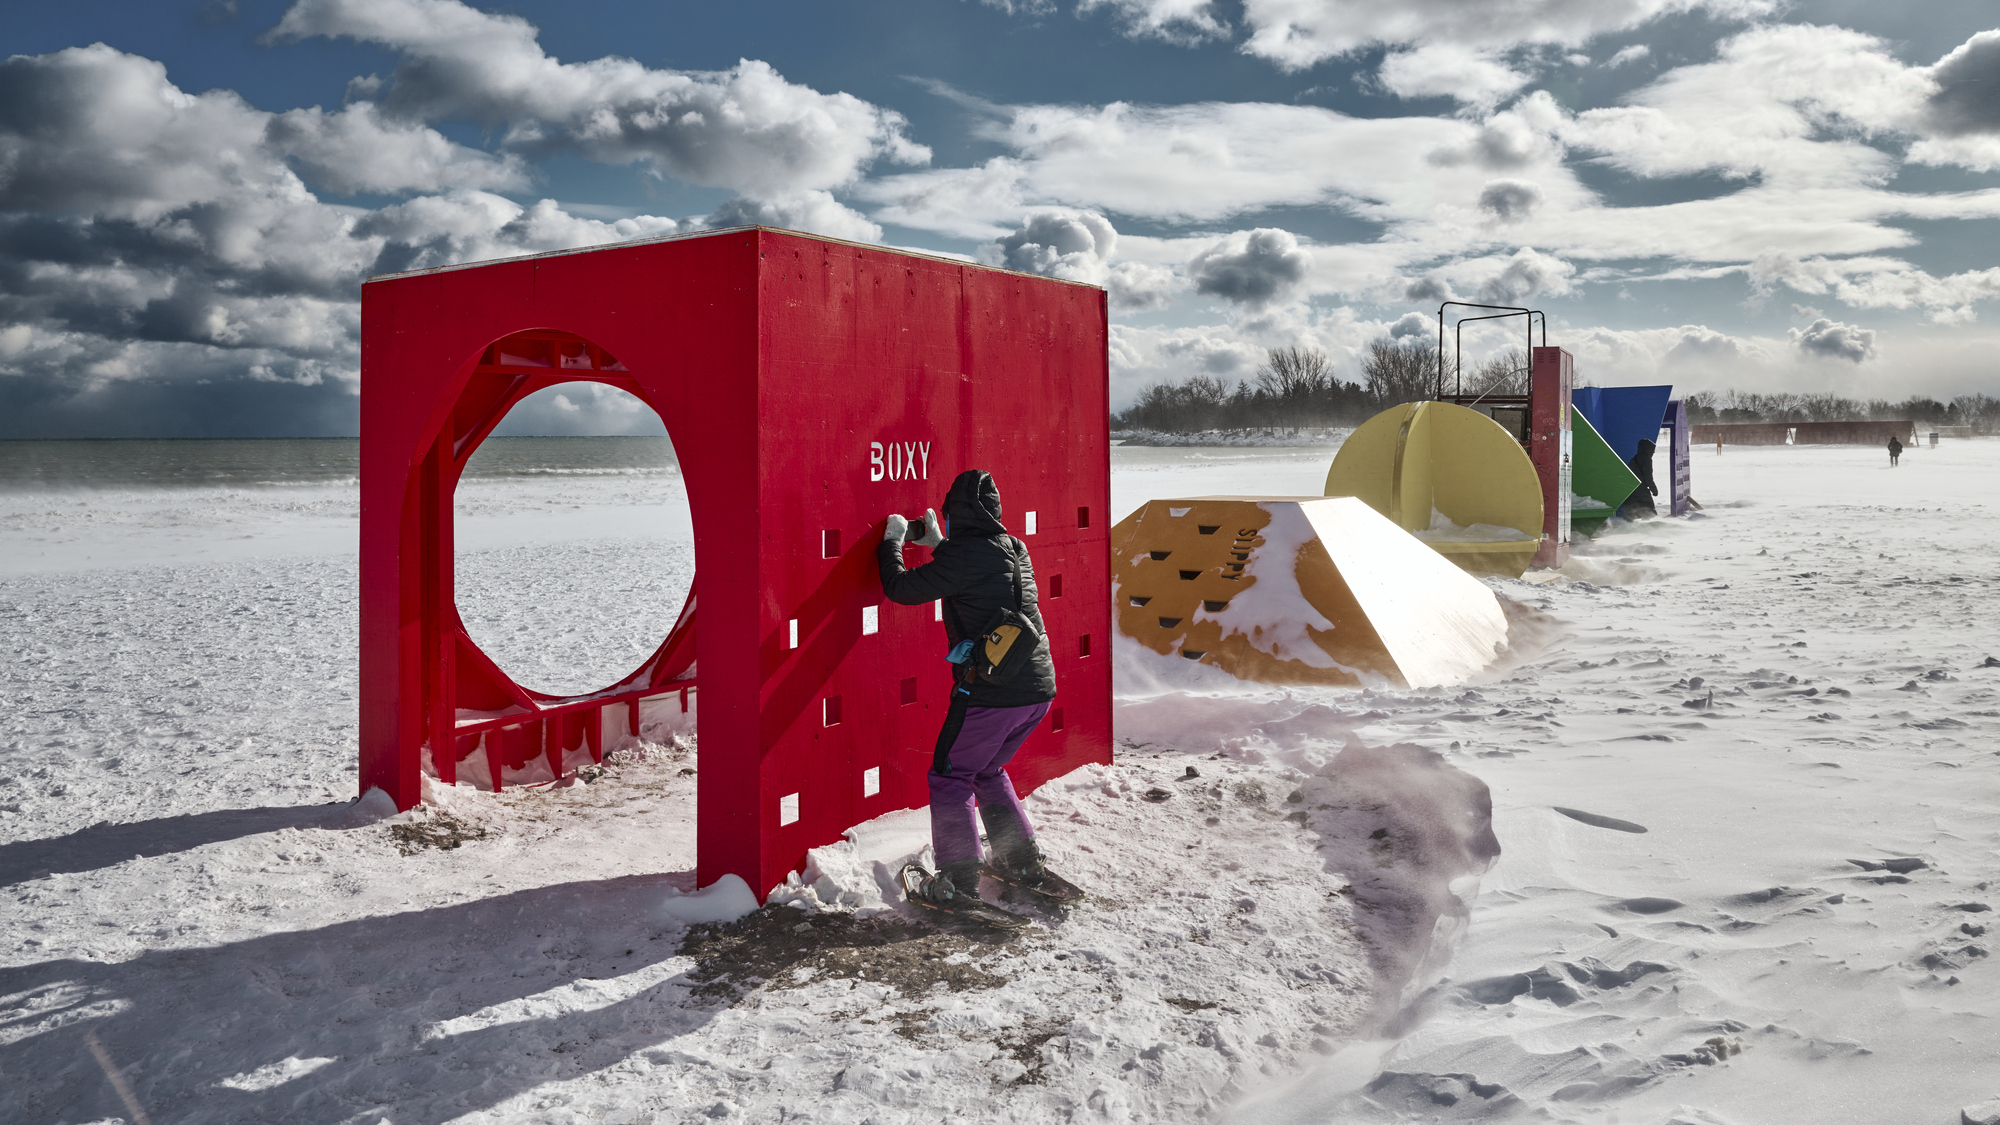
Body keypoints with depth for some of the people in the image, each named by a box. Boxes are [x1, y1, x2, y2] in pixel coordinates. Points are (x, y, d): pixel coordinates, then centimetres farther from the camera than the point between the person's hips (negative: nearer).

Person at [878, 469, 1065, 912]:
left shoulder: (963, 555, -13)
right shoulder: (1015, 549, 11)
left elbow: (900, 588, -5)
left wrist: (891, 542, 11)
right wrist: (937, 545, 33)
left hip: (991, 692, -8)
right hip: (1040, 688, 8)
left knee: (949, 777, 5)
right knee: (988, 771, 25)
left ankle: (959, 881, 3)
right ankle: (1024, 863, 26)